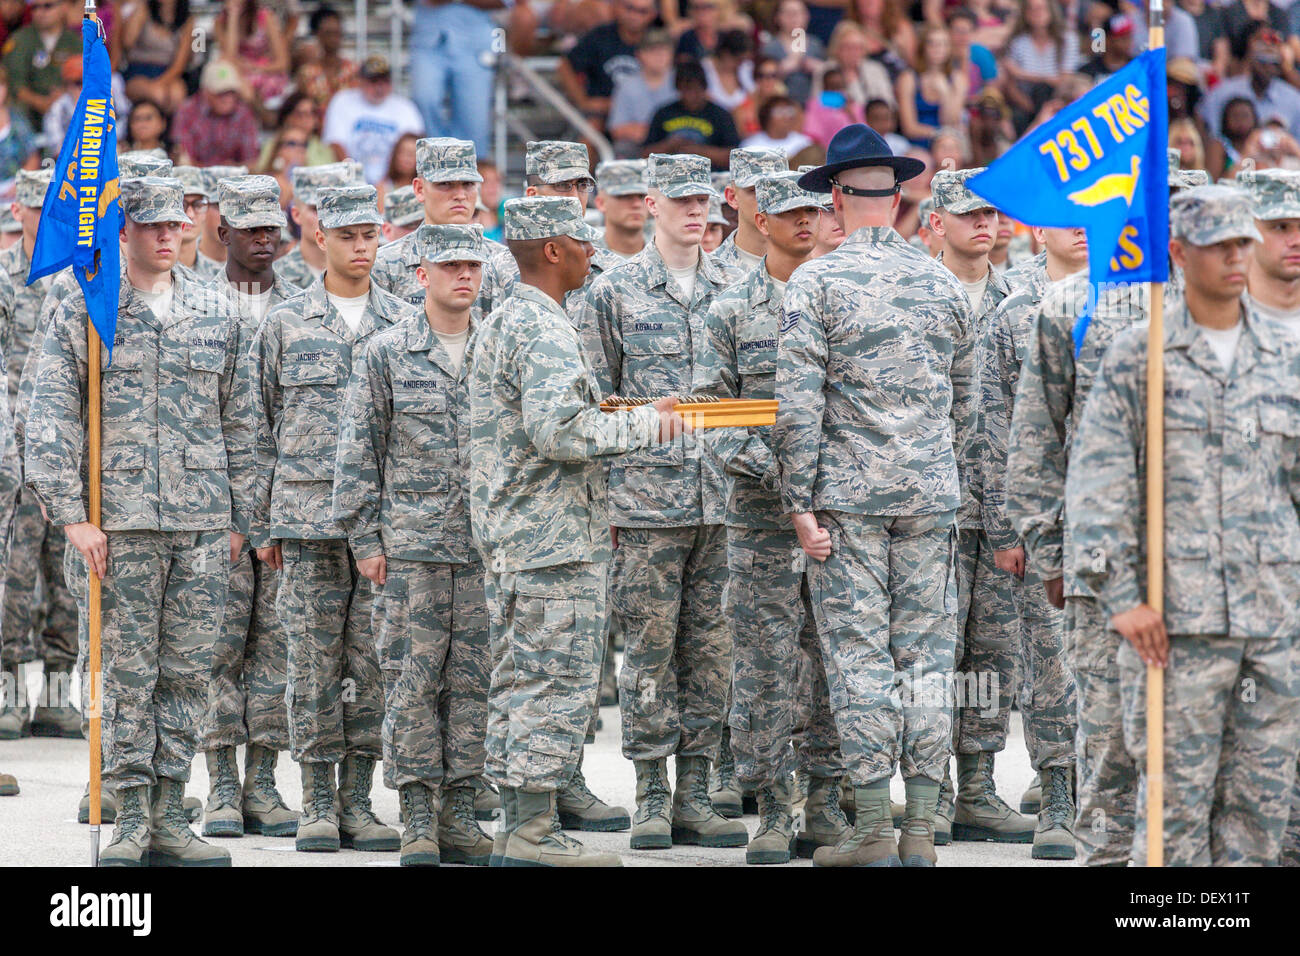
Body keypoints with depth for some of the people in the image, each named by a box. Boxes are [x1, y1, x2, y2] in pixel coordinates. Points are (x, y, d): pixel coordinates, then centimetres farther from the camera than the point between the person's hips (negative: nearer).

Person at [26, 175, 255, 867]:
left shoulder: (216, 317, 12)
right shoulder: (81, 315, 2)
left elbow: (236, 424, 16)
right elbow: (51, 421, -2)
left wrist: (238, 518, 11)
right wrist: (72, 517, -9)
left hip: (204, 524, 3)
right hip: (122, 522, -3)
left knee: (187, 672, 3)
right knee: (129, 674, -2)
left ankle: (169, 816, 9)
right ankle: (131, 820, 3)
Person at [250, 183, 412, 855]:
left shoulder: (404, 325, 9)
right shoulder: (285, 325, 5)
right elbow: (262, 429, 6)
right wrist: (262, 524, 2)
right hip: (308, 515, -1)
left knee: (374, 663, 2)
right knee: (313, 664, -1)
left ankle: (357, 801, 9)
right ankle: (317, 805, 6)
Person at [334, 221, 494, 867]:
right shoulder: (386, 353, 1)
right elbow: (358, 451, 2)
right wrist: (364, 538, -3)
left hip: (490, 545, 3)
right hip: (412, 544, -3)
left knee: (474, 679, 3)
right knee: (413, 678, -4)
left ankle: (460, 814, 9)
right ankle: (418, 818, 1)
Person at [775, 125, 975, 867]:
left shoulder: (816, 283, -6)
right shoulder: (944, 284, 8)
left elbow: (800, 406, -11)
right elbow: (965, 404, 14)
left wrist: (800, 503, -7)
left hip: (849, 494, -4)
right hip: (931, 495, 4)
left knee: (859, 655, -1)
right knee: (927, 655, 5)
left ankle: (875, 830, -2)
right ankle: (921, 832, 4)